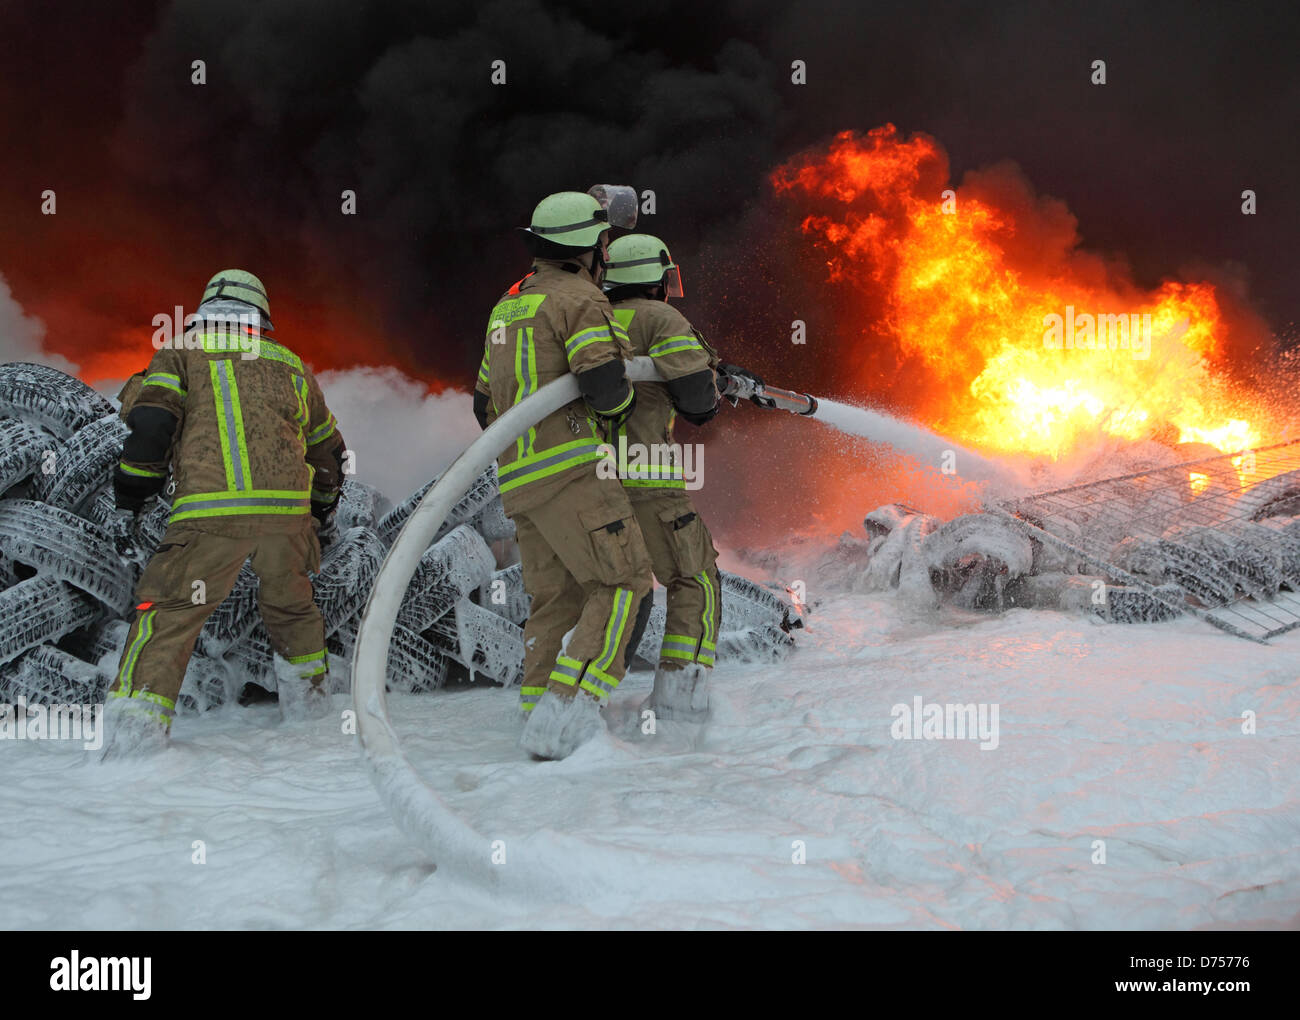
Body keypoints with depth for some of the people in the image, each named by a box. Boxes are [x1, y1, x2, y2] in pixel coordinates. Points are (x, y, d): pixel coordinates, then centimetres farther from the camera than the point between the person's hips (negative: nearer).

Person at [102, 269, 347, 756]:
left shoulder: (181, 353, 13)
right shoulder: (290, 364, 24)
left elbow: (150, 422, -2)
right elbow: (326, 445, 31)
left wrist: (130, 499, 6)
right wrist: (323, 507, 46)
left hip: (211, 514, -3)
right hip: (287, 512, 3)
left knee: (168, 611, 2)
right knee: (290, 604, 24)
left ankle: (138, 728, -9)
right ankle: (310, 701, 33)